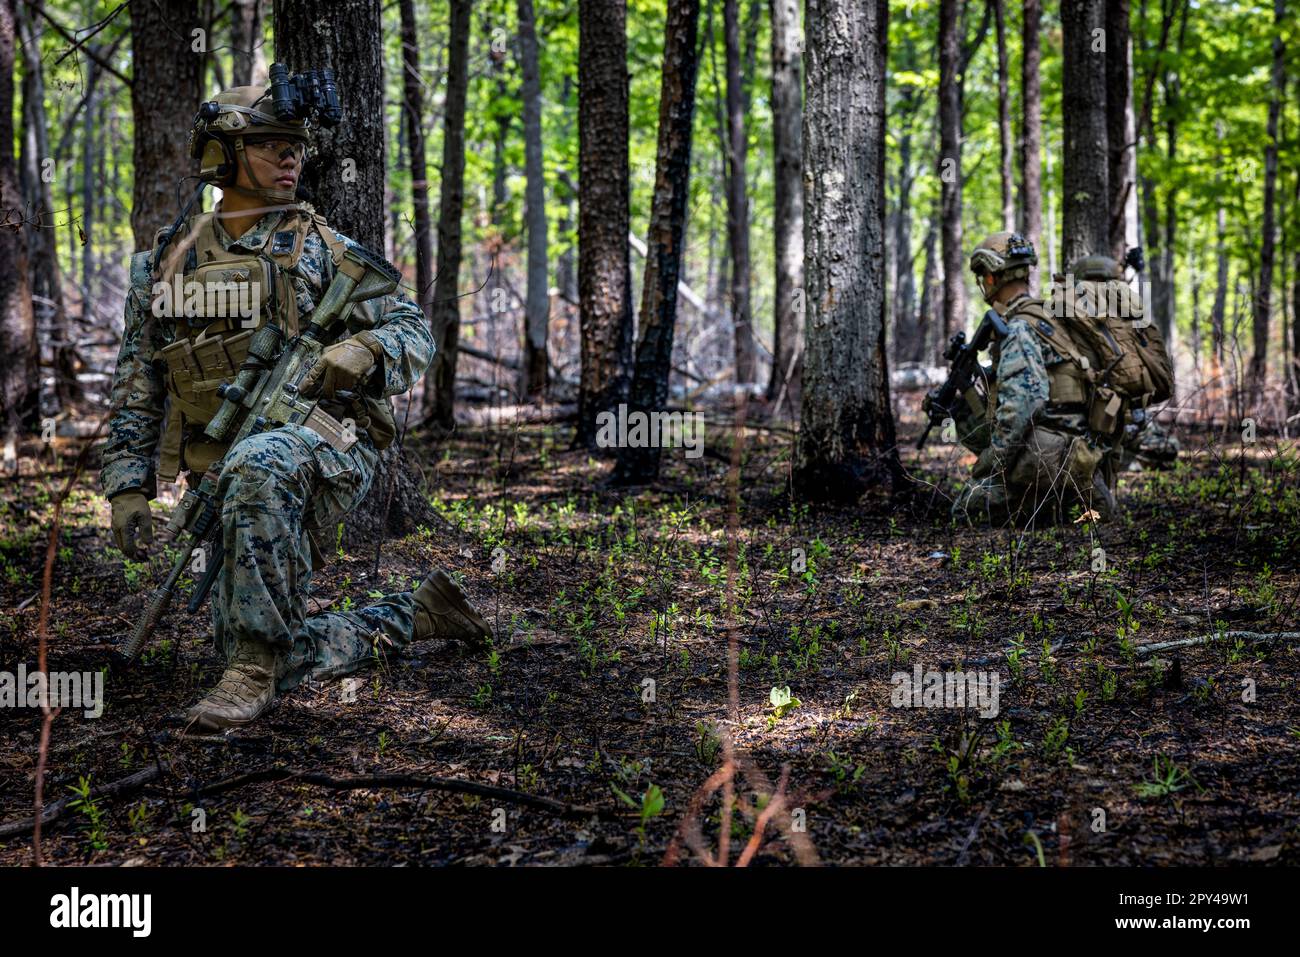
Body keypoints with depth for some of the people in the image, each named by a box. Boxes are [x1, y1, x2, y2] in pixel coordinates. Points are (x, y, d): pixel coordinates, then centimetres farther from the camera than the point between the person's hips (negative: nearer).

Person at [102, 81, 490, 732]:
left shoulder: (322, 249, 3)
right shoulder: (162, 267, 12)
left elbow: (413, 334, 1)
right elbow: (137, 392, 16)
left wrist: (364, 349, -21)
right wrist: (127, 487, 6)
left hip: (326, 448, -4)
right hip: (233, 481, 5)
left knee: (256, 467, -41)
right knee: (289, 661, -3)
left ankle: (256, 664, -33)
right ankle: (418, 614, 22)